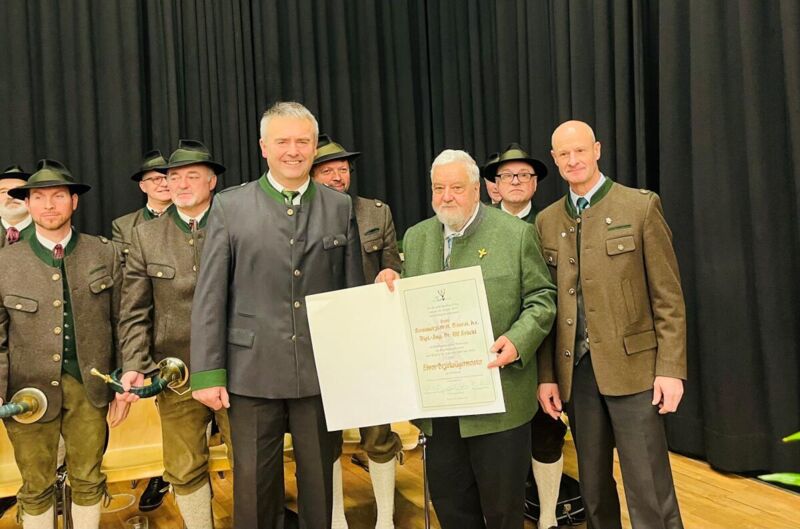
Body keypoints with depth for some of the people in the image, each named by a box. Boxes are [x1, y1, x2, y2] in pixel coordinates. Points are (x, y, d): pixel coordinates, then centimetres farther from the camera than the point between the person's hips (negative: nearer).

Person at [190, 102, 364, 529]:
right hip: (253, 372, -1)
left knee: (319, 484, 12)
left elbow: (354, 292, 7)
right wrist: (207, 374, -5)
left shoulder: (340, 207, 6)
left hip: (323, 372, 1)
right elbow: (209, 297, -1)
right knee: (254, 486, 9)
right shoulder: (229, 206, 1)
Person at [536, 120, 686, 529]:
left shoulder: (640, 206, -2)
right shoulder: (547, 221, 9)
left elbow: (668, 296, -4)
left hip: (631, 366, -4)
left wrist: (670, 368, -10)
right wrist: (546, 375, 4)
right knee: (593, 484, 14)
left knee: (648, 490, -2)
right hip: (575, 371, 4)